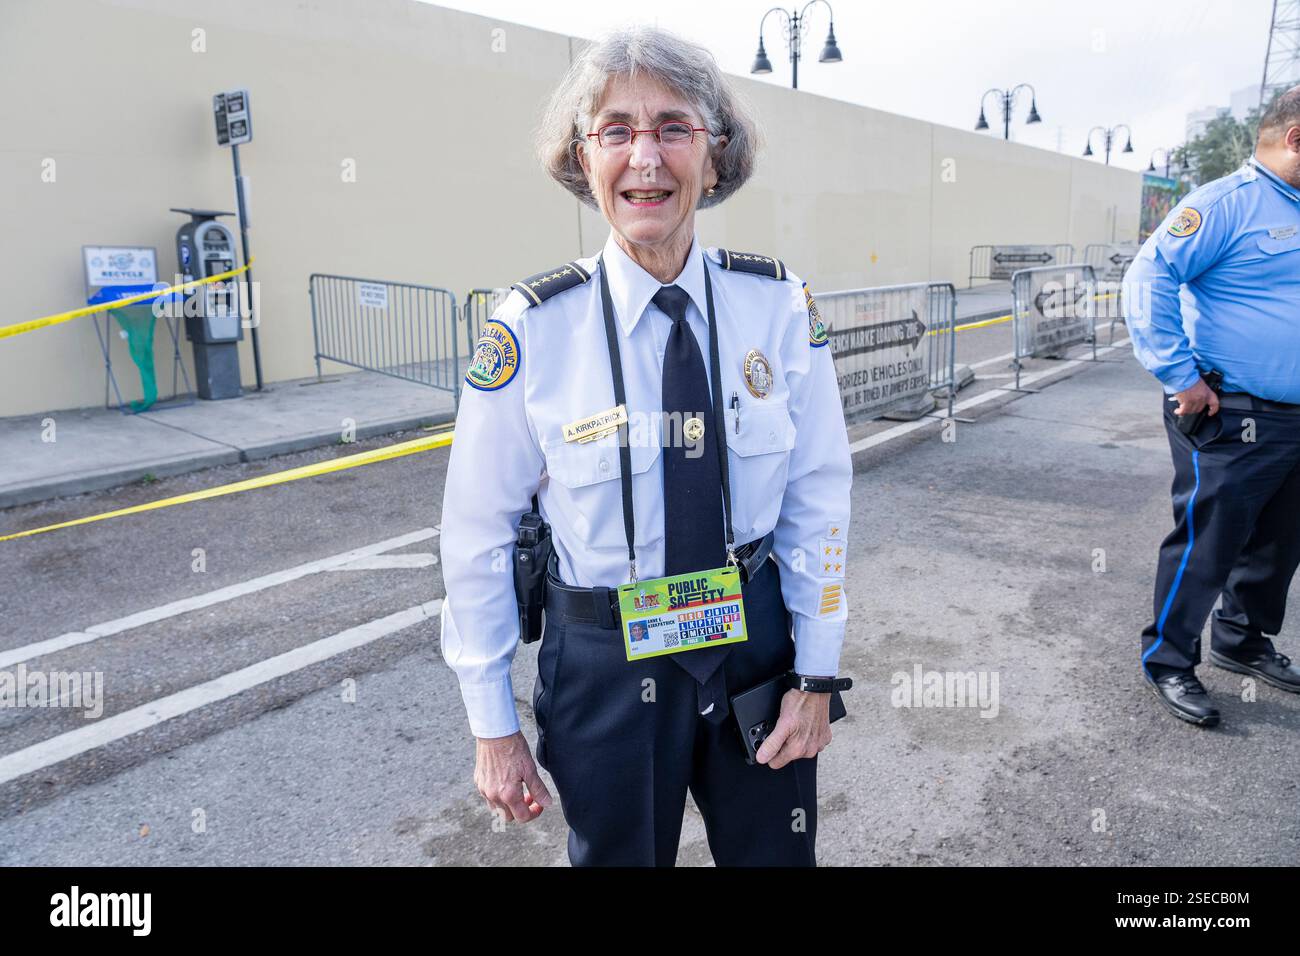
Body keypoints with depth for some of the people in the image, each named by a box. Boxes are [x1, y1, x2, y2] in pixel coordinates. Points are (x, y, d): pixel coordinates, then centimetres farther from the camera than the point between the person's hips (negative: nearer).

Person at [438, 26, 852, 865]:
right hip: (606, 666, -1)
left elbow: (818, 499, -3)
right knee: (618, 855, 21)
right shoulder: (532, 329, -15)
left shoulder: (779, 306, -9)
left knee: (777, 854, 23)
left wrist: (817, 677, -2)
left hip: (757, 647, 2)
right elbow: (477, 539, -8)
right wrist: (494, 728, -2)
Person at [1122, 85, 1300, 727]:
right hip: (1232, 421, -9)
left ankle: (1241, 640, 38)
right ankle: (1167, 662, 15)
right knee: (1206, 545, -1)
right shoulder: (1227, 203, -12)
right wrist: (1179, 379, -24)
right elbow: (1149, 277, -22)